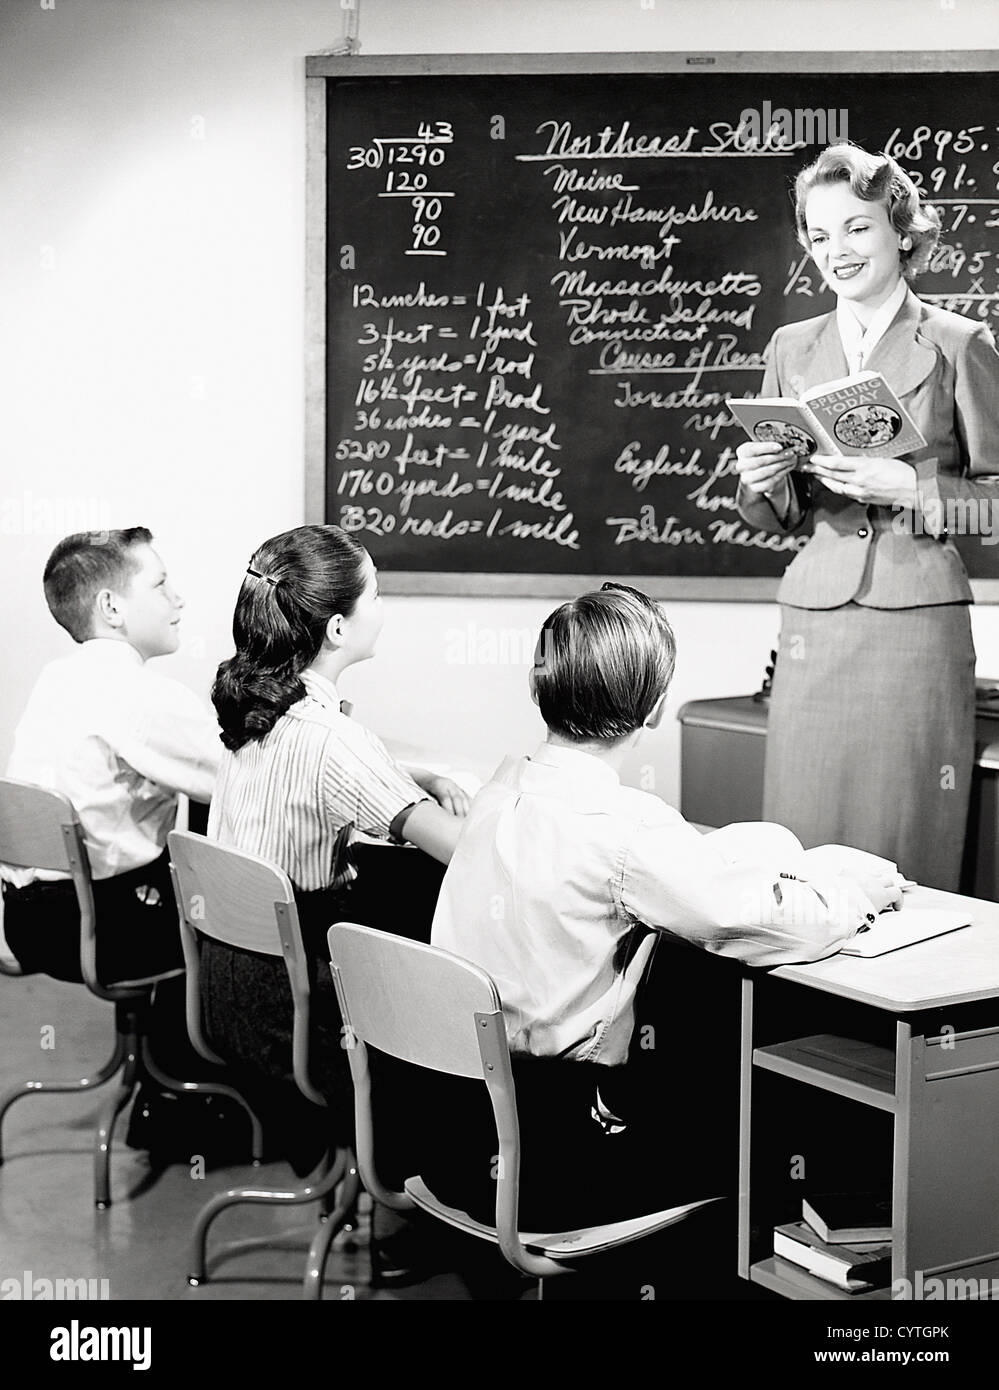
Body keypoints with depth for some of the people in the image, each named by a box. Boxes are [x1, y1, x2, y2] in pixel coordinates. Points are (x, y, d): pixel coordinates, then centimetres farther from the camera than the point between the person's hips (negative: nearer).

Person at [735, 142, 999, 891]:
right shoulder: (792, 348, 13)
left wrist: (908, 486, -15)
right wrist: (762, 483, -3)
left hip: (918, 619, -3)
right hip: (814, 623, 3)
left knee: (908, 862, -1)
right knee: (804, 856, 2)